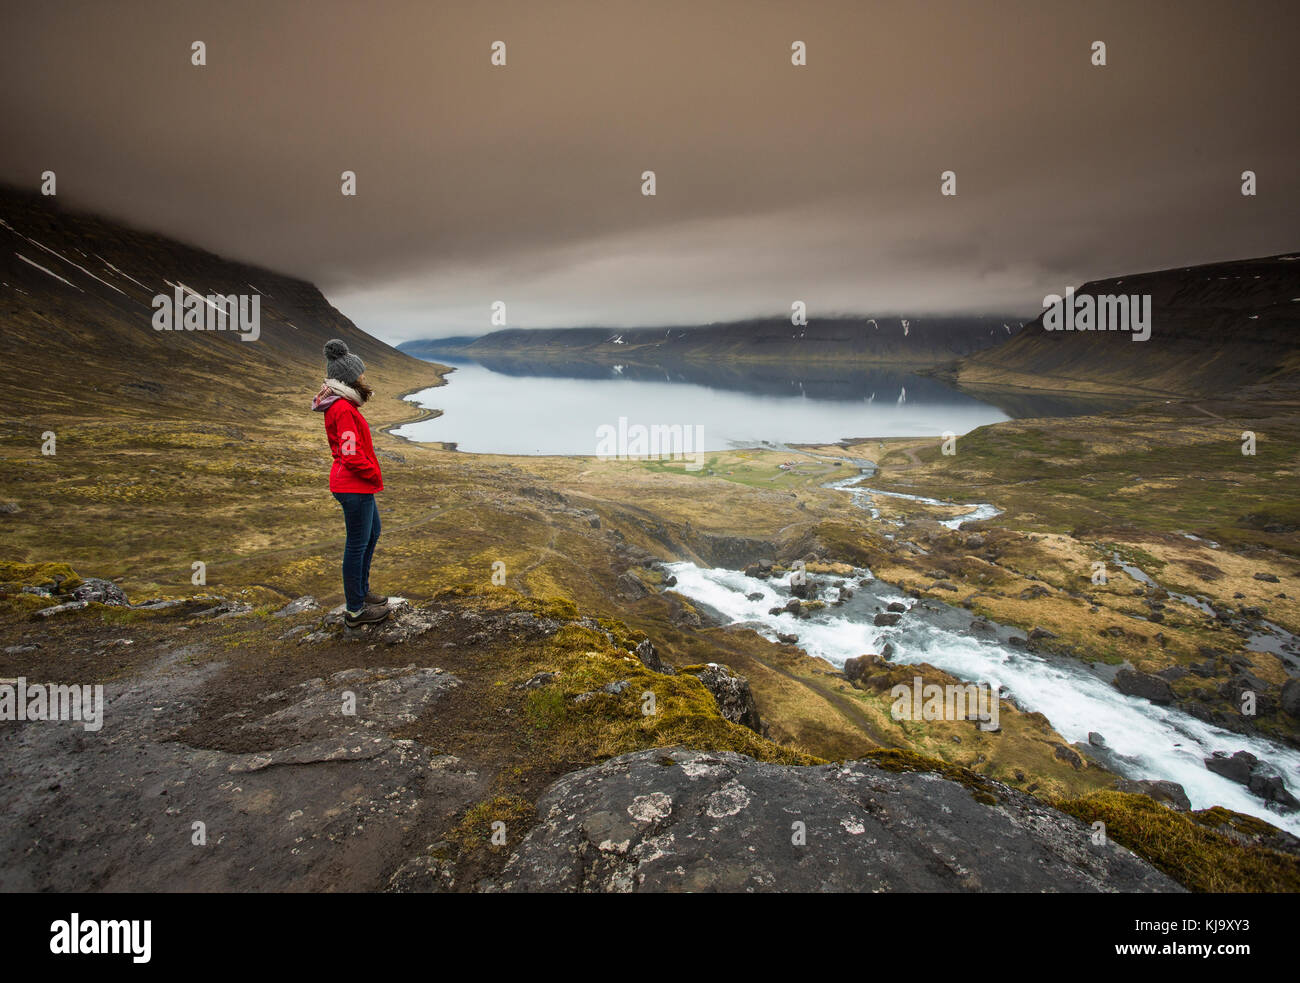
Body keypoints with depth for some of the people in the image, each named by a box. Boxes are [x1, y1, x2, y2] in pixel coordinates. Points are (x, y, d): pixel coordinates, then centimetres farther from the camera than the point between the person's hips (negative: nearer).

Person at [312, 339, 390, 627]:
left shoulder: (342, 404, 12)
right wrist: (375, 475, -11)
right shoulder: (344, 409, -20)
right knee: (357, 545, -1)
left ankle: (361, 592, 36)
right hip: (355, 487, -11)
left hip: (359, 485, 11)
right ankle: (355, 610, 11)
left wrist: (372, 475, 12)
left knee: (372, 533, 23)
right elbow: (352, 457, -25)